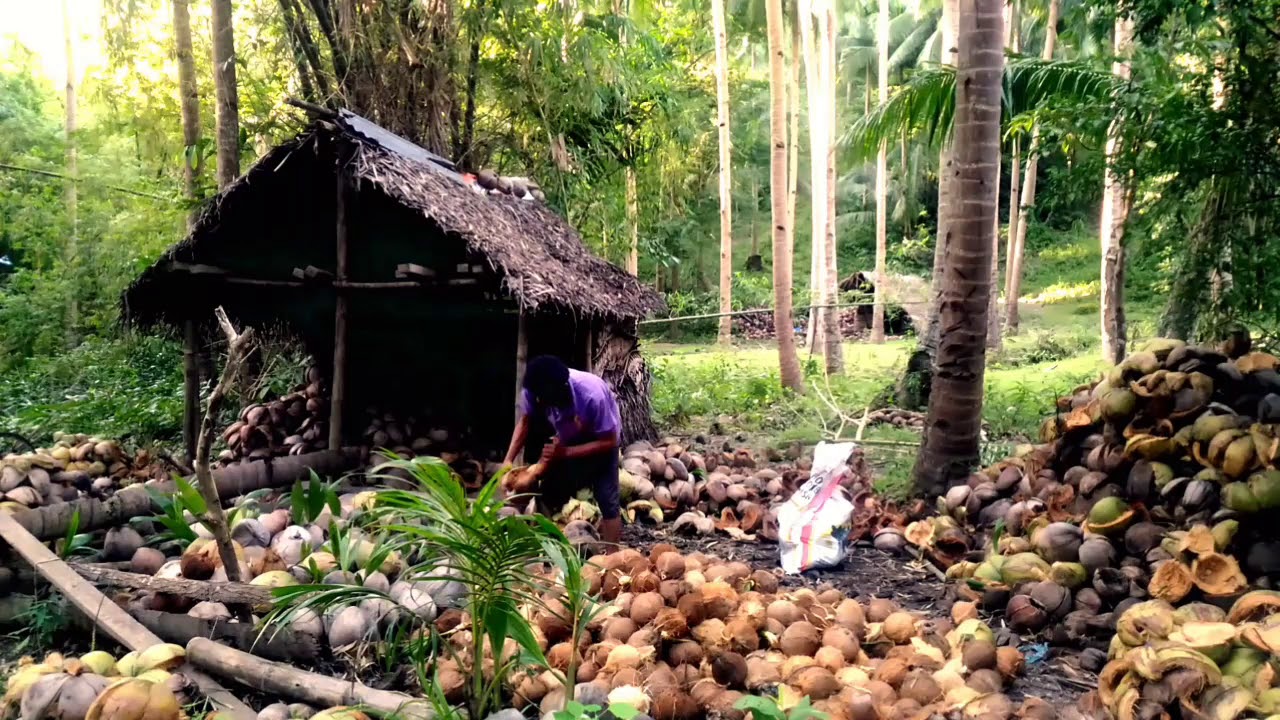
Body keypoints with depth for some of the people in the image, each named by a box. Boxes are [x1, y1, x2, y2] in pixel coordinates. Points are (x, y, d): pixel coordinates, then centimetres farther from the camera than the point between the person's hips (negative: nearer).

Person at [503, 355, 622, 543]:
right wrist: (508, 460, -22)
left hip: (601, 438, -4)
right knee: (549, 492, 3)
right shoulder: (533, 390, -29)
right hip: (568, 439, 4)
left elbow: (609, 441, -30)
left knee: (607, 499, -11)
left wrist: (565, 452, -36)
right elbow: (524, 422, -10)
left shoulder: (591, 396, -41)